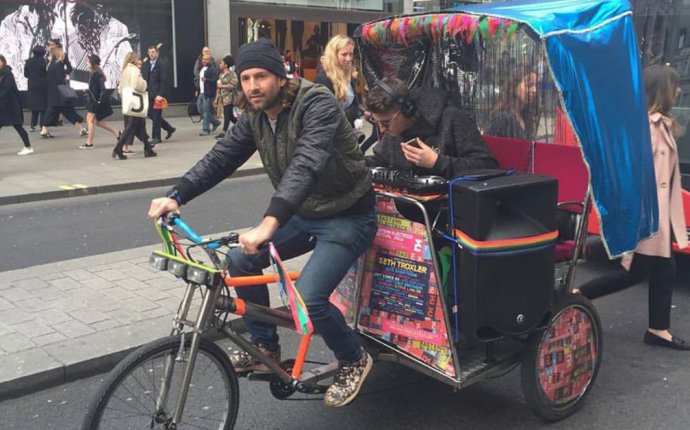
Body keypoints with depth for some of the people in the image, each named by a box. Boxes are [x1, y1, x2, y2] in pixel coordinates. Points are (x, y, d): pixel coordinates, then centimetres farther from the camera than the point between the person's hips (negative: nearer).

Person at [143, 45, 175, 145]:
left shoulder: (162, 64, -8)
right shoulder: (147, 64, 13)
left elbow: (164, 80, -14)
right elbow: (144, 78, 12)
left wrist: (161, 94, -19)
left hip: (158, 94, -7)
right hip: (149, 94, 7)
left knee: (156, 115, -4)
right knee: (151, 114, 10)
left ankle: (156, 137, 7)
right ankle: (169, 128, 25)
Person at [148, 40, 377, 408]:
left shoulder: (317, 105, -26)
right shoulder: (254, 117, -1)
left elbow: (306, 164, -40)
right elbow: (220, 157, -4)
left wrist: (269, 223, -53)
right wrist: (176, 196, -18)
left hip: (347, 217, -8)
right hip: (303, 214, 8)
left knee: (308, 299, -22)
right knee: (241, 260, 0)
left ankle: (354, 361, 8)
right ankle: (265, 348, 18)